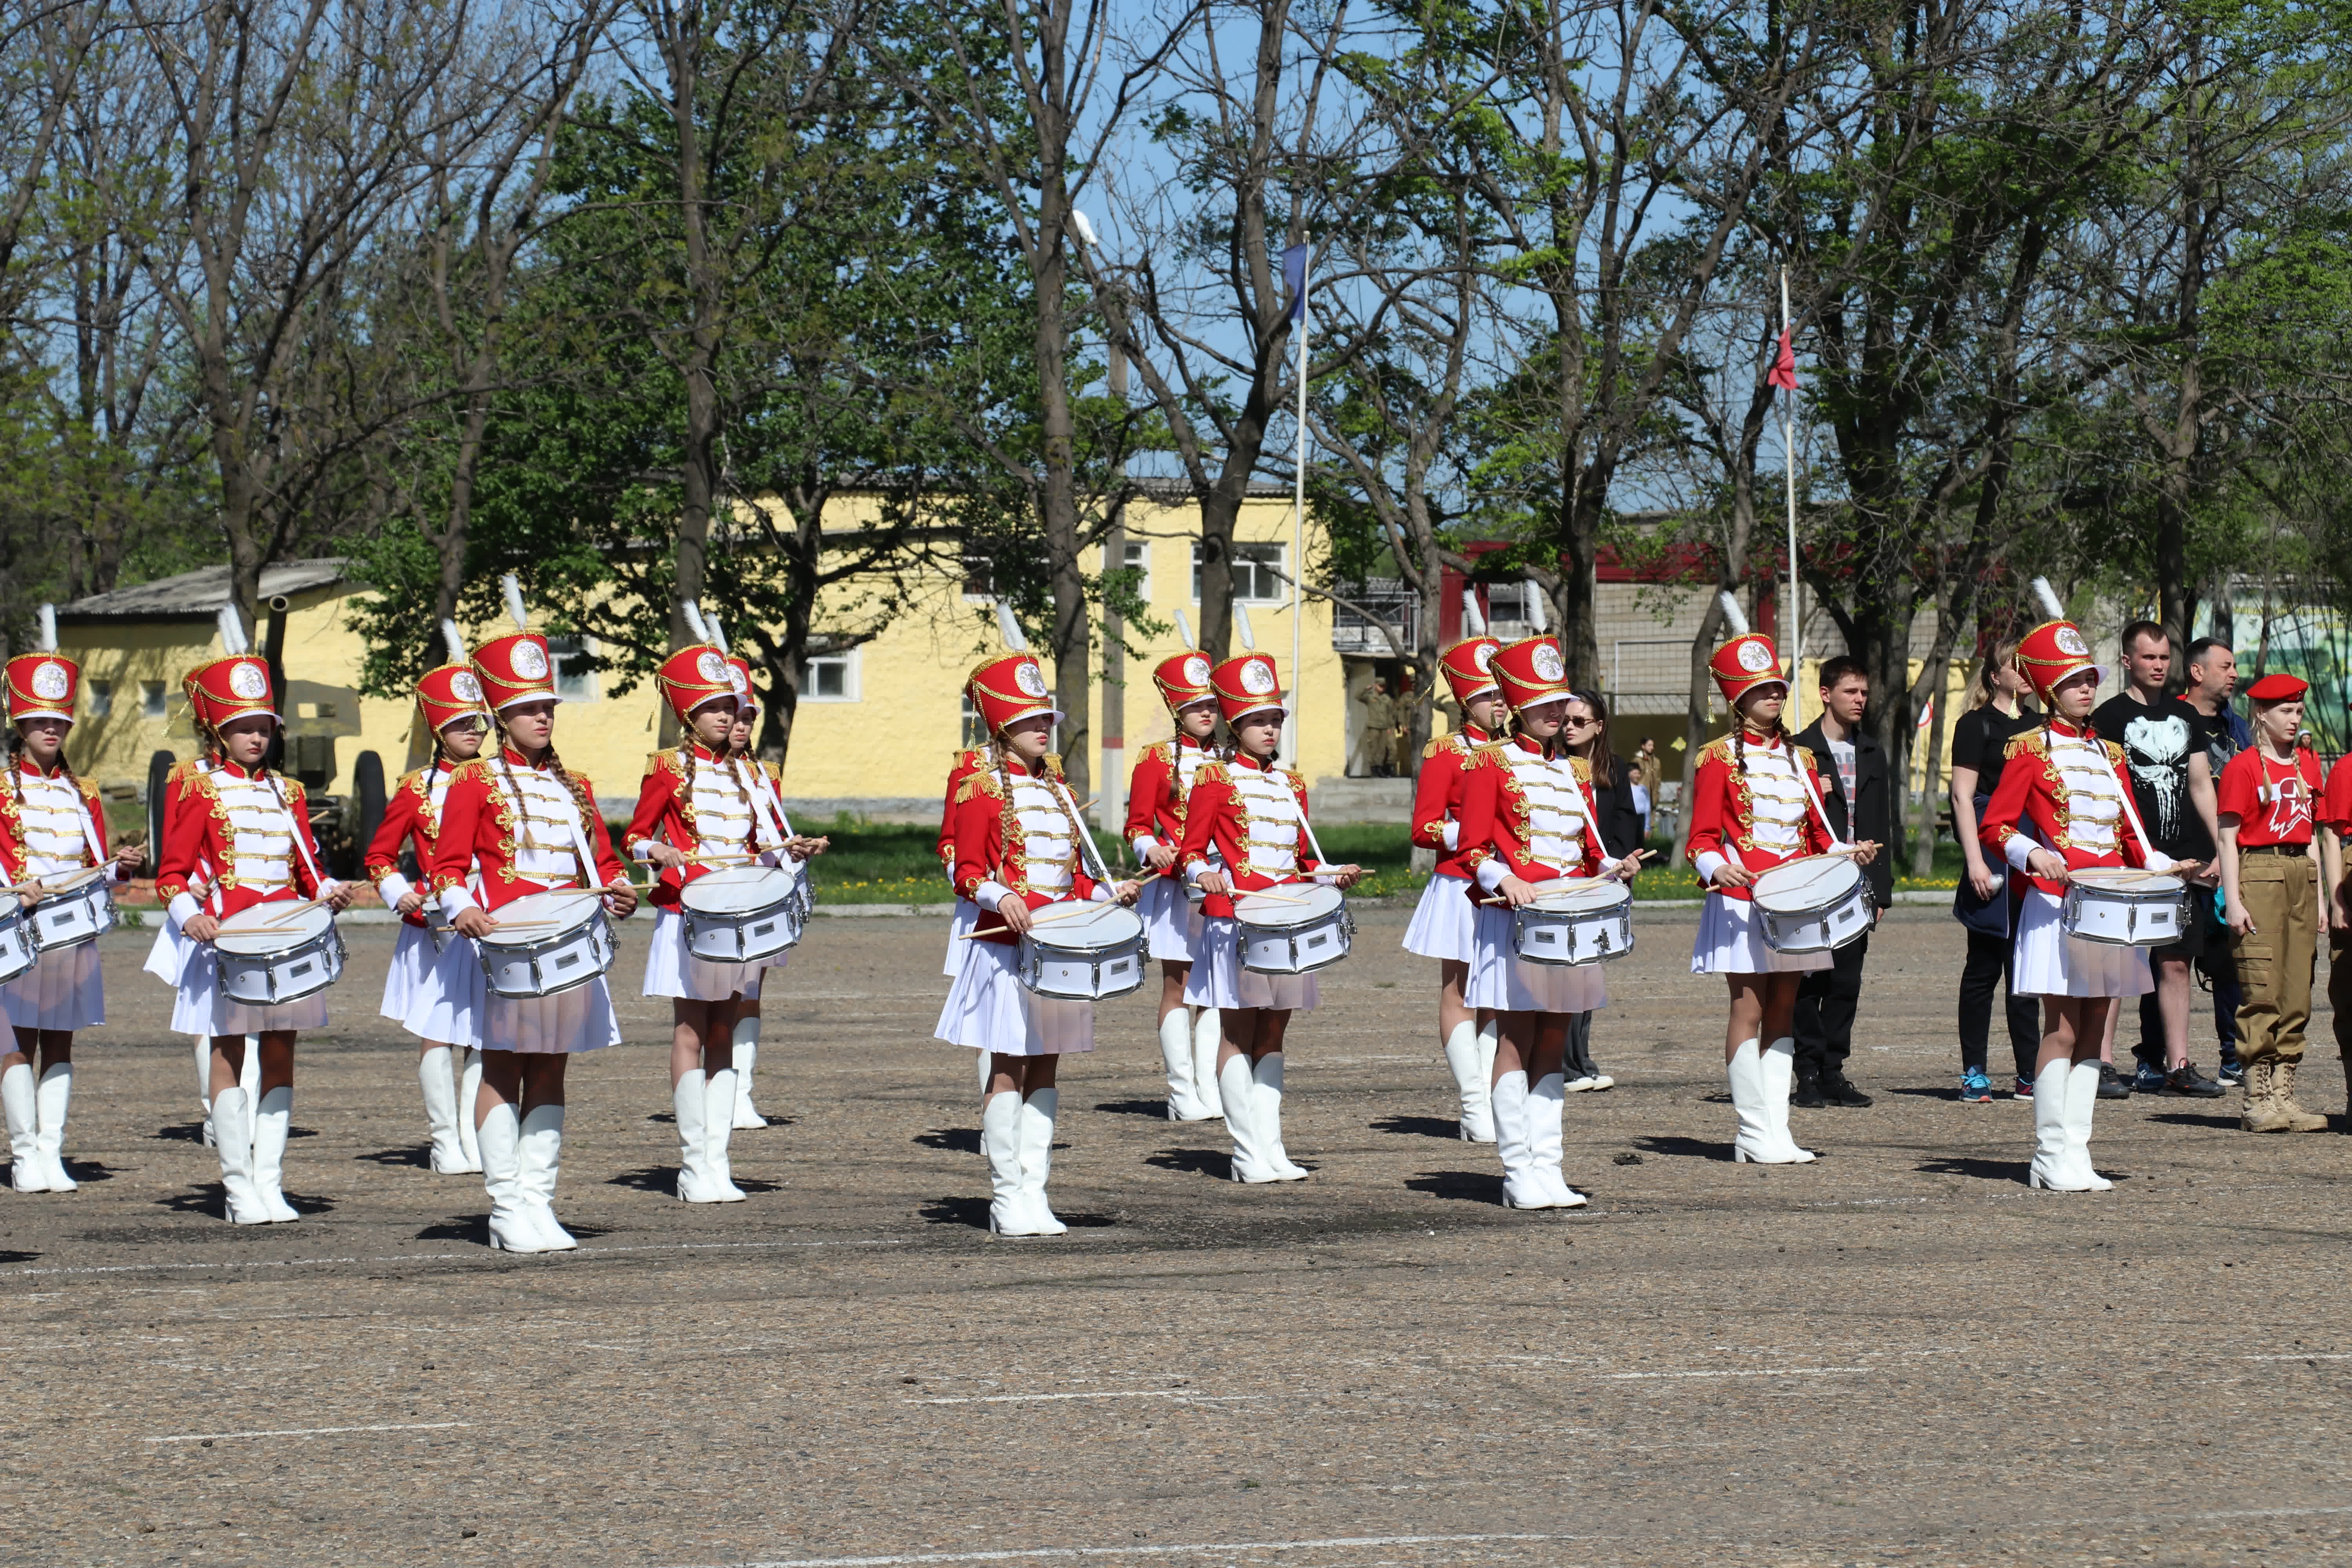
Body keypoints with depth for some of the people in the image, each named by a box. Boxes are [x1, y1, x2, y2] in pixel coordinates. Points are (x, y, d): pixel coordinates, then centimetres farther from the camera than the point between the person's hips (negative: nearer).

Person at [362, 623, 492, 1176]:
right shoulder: (417, 790, 1)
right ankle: (445, 1140, 4)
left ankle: (474, 1136, 12)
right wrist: (399, 895, -10)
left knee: (481, 1037, 5)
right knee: (437, 1035, -2)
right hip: (436, 926, -2)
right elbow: (379, 856, 7)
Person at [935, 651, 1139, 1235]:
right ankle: (1007, 1197, 2)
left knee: (1045, 1070, 7)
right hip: (1008, 945, -7)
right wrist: (1000, 897, -26)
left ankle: (1034, 1192, 10)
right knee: (1009, 1070, -3)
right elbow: (966, 873, -8)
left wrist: (1107, 893, 3)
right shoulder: (981, 791, -5)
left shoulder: (1056, 788, 15)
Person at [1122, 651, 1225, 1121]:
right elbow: (1137, 825, -1)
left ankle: (1210, 1092, 7)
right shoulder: (1156, 760, 0)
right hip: (1174, 886, -4)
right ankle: (1183, 1096, 1)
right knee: (1177, 987, -2)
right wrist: (1152, 849, -21)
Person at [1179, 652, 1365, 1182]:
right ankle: (1249, 1153, 0)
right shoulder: (1215, 781, -2)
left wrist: (1333, 875, 2)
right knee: (1239, 1034, -2)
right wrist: (1204, 874, -25)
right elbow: (1192, 852, -4)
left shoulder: (1291, 785, 15)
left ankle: (1271, 1146, 9)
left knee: (1273, 1035, 7)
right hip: (1235, 916, -6)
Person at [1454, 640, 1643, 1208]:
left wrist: (1612, 867, -2)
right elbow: (1473, 848, -5)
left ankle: (1548, 1168, 7)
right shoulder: (1492, 763, -1)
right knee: (1516, 1043, -5)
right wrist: (1504, 881, -23)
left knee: (1553, 1046, 6)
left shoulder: (1575, 769, 16)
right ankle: (1520, 1173, -3)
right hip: (1514, 918, -6)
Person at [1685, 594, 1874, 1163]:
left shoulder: (1800, 759, 15)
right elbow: (1702, 838, -6)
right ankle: (1755, 1132, -2)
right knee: (1749, 1010, -5)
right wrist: (1717, 868, -25)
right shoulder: (1719, 759, -2)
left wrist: (1845, 854, -2)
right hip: (1742, 898, -6)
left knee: (1783, 1013, 5)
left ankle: (1776, 1129, 7)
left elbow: (1817, 834, 17)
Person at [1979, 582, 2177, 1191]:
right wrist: (2033, 855, -23)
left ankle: (2074, 1153, 8)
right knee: (2062, 1029, -7)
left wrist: (2167, 867, 1)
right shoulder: (2030, 750, -1)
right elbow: (1994, 827, -5)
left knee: (2094, 1032, 5)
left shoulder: (2109, 754, 17)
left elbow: (2130, 836, 19)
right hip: (2056, 901, -6)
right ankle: (2053, 1157, -3)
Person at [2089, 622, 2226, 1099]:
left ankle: (2177, 1064, 10)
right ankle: (2101, 1063, -2)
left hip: (2180, 859, 5)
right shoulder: (2109, 717, -1)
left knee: (2176, 962, 6)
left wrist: (2219, 850, 12)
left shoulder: (2186, 717, 16)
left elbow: (2201, 786, 19)